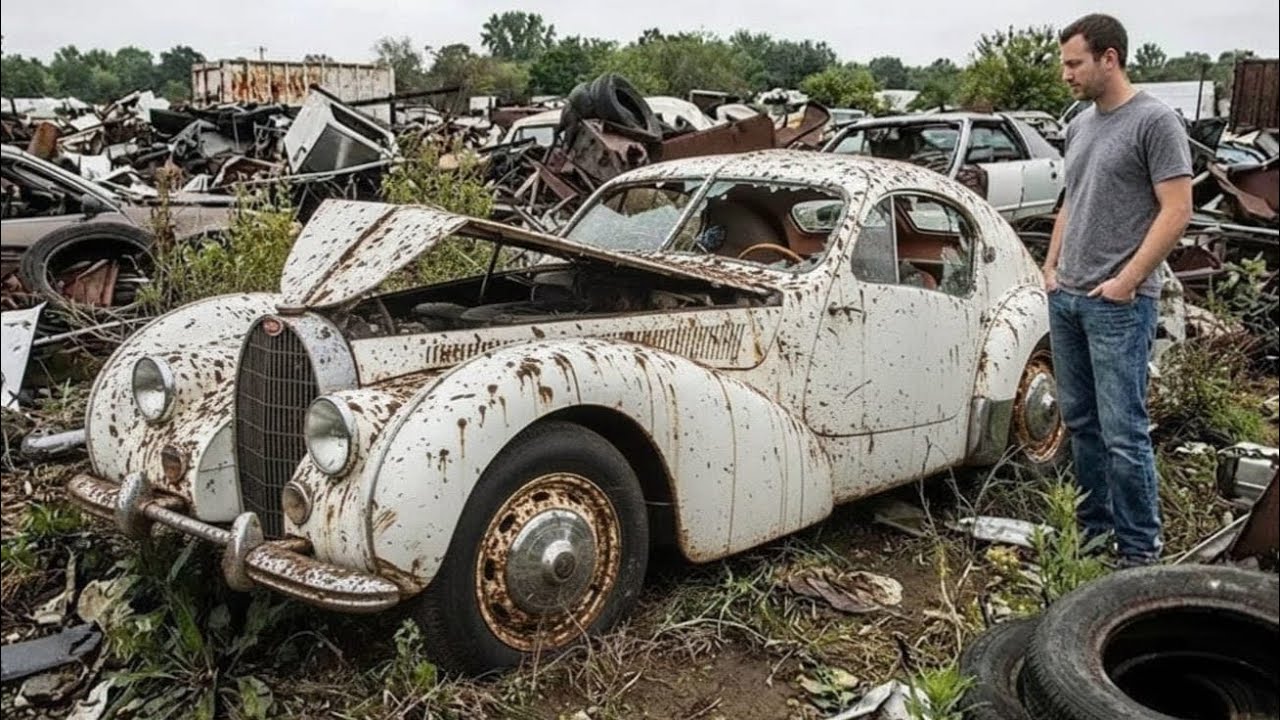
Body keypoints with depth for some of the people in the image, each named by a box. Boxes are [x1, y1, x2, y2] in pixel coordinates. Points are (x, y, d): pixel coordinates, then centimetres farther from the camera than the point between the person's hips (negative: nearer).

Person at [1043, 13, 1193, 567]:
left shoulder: (1154, 121, -8)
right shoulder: (1079, 126, 14)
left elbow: (1176, 211, -12)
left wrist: (1125, 282, -15)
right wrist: (1051, 267, 12)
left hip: (1119, 304, -8)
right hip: (1065, 299, 8)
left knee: (1123, 431, -6)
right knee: (1079, 421, 13)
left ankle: (1139, 551, 5)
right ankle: (1093, 526, 25)